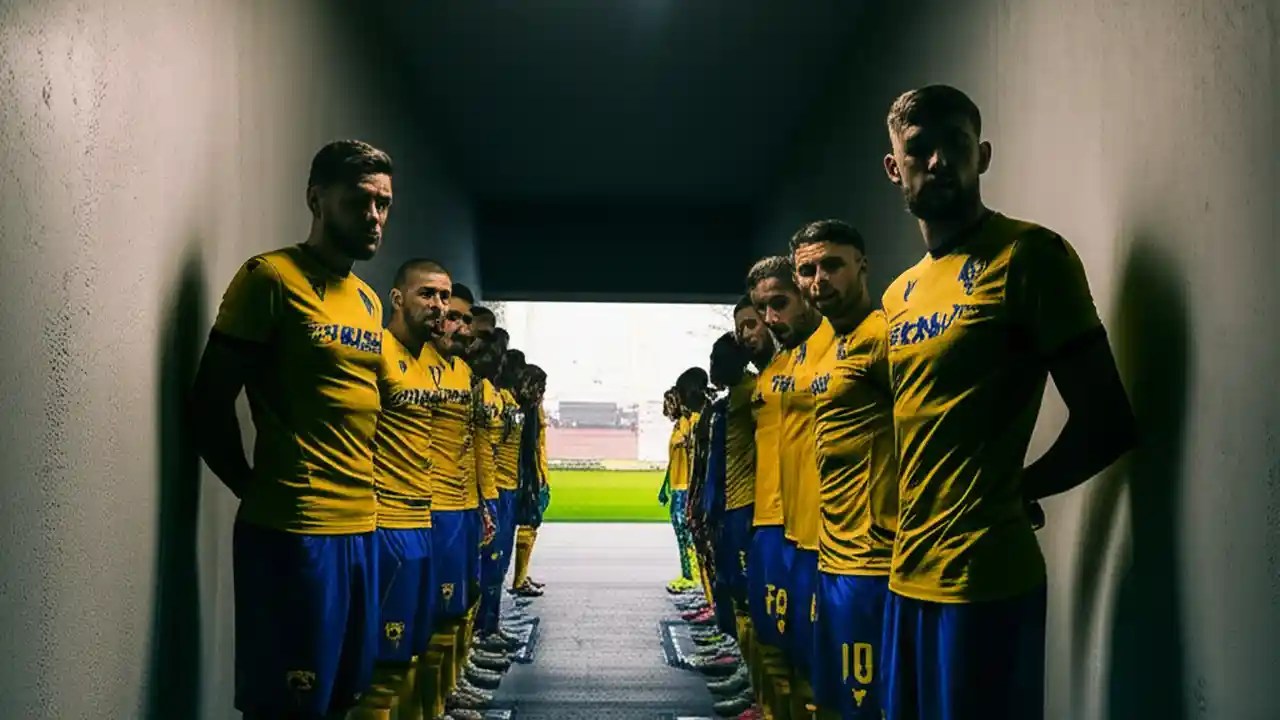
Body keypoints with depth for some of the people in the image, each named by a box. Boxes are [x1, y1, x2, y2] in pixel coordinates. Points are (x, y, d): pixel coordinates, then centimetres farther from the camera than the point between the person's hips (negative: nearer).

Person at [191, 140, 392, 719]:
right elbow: (210, 405, -8)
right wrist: (259, 491, -1)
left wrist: (360, 495, 10)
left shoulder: (369, 300, 15)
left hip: (361, 527, 8)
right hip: (294, 532, -8)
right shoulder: (272, 277, -9)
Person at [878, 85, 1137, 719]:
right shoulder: (898, 296, 14)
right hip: (909, 573, 7)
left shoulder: (1028, 255, -9)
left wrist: (1014, 494, 0)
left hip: (984, 576, -7)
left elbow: (1106, 424, -12)